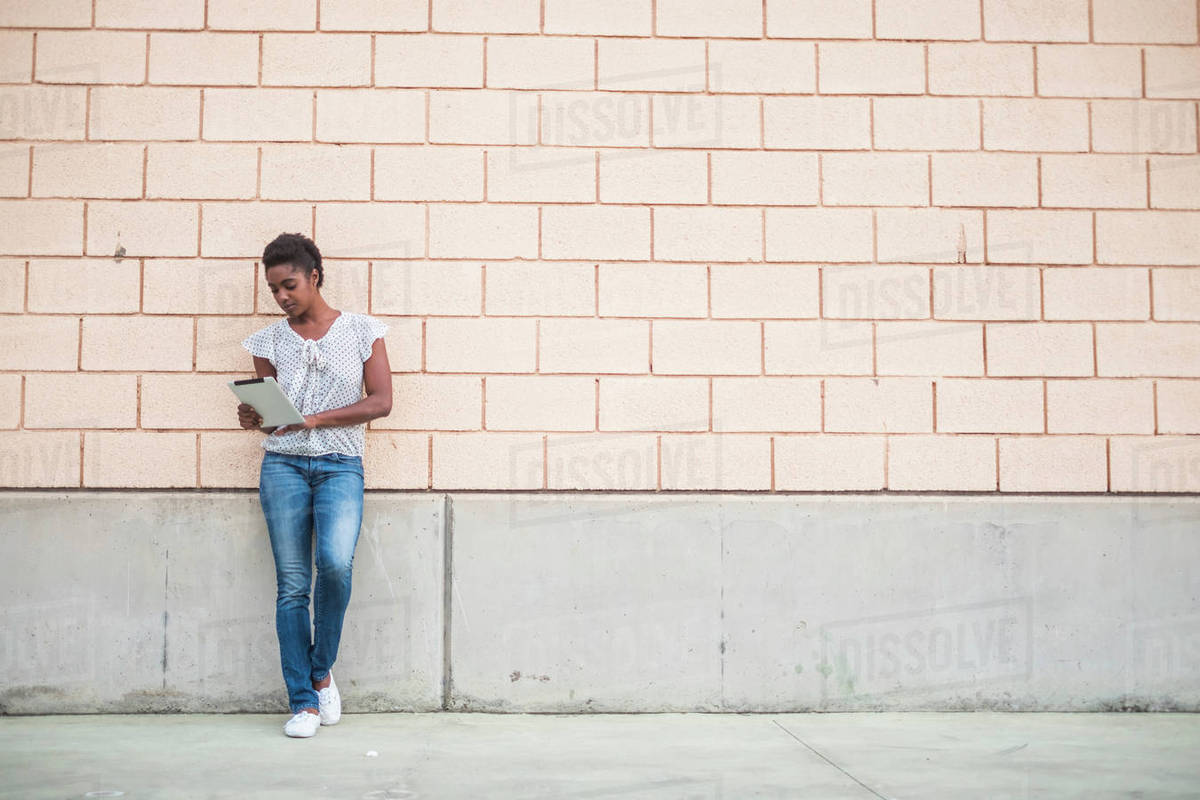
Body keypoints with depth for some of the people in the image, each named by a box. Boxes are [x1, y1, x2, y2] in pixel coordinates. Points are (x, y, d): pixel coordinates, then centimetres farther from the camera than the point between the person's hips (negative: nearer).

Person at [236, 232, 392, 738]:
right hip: (283, 465, 2)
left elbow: (381, 402, -3)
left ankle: (322, 668, 0)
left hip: (340, 465, -2)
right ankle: (303, 701, 4)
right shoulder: (269, 341, 11)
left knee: (335, 562, -24)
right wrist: (254, 419, -10)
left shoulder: (362, 331, 4)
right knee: (292, 584, -3)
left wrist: (314, 420, -12)